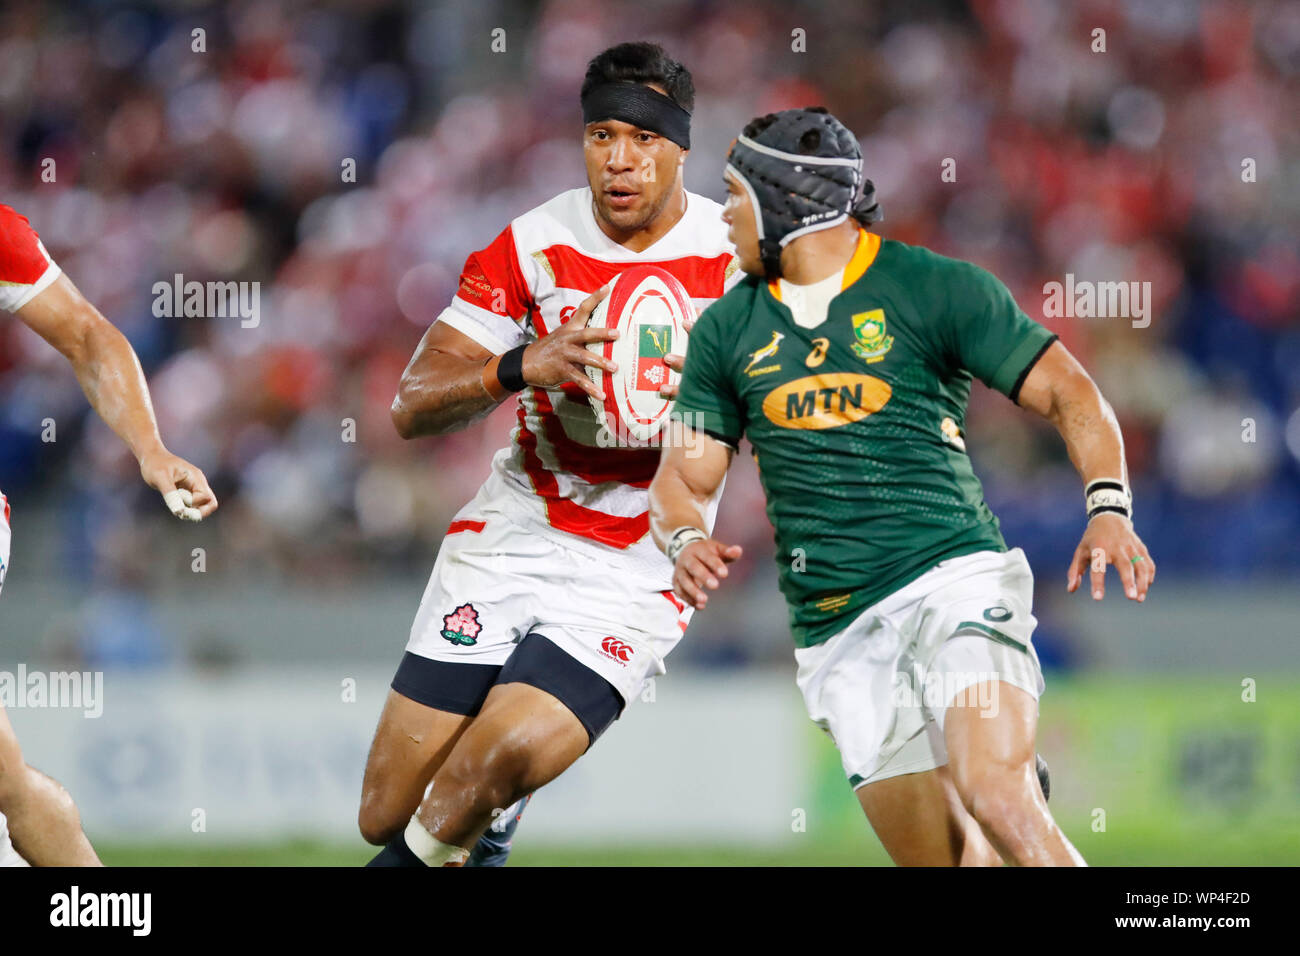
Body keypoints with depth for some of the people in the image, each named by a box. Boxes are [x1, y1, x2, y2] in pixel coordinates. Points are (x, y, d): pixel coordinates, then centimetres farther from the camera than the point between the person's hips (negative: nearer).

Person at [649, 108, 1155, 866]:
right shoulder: (728, 330, 15)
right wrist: (686, 540, -8)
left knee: (994, 793, -27)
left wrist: (1109, 508, -19)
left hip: (956, 581, -5)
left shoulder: (935, 288, 0)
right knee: (943, 857, -2)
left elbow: (1069, 392, -2)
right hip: (838, 630, 5)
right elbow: (684, 477, 16)